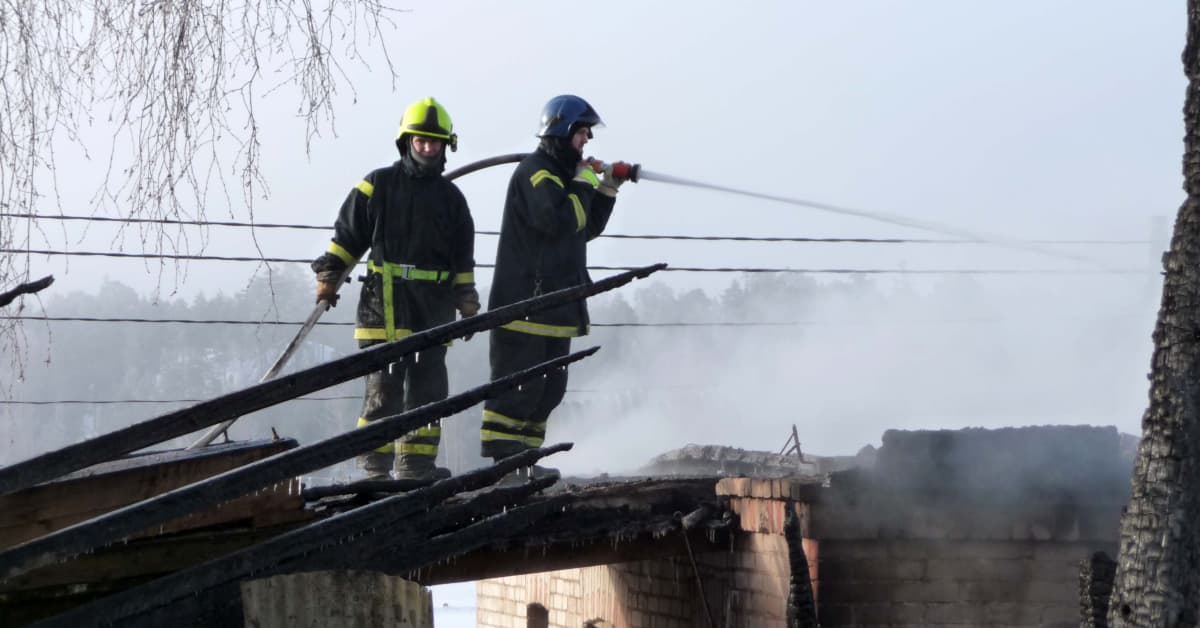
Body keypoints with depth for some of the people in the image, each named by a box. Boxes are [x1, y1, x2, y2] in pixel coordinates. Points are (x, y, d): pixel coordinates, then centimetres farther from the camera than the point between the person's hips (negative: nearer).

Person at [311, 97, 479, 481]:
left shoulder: (451, 197, 14)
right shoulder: (379, 185, 3)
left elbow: (463, 257, 17)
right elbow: (347, 235, 6)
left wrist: (467, 303, 13)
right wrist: (328, 277, 3)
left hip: (434, 302, 4)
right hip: (386, 299, -4)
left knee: (429, 385, 5)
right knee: (384, 384, -6)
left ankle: (416, 461, 12)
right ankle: (375, 463, -3)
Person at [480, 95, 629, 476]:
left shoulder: (562, 174, 22)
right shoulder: (535, 172, -10)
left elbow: (586, 229, 23)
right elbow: (560, 221, -23)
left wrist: (606, 191, 12)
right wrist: (582, 185, -11)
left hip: (557, 303, 11)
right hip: (527, 301, -11)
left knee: (550, 387, 12)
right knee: (518, 386, -10)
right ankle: (502, 458, -7)